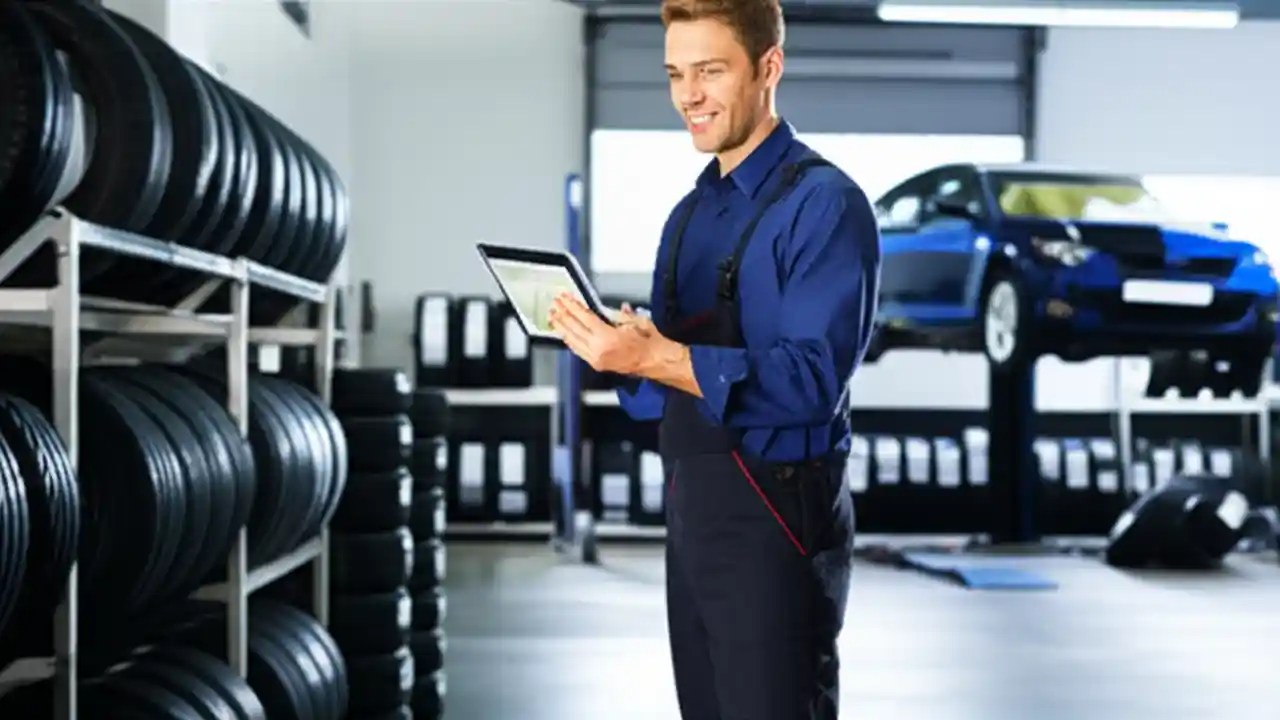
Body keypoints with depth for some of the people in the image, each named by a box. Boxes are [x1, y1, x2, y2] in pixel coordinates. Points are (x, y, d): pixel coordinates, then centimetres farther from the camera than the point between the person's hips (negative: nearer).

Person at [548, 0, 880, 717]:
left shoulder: (824, 202, -12)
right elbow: (667, 375, 14)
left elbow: (811, 380, -22)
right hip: (690, 514, 8)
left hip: (776, 522, -8)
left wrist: (653, 357, -28)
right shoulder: (688, 215, 14)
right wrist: (613, 346, -8)